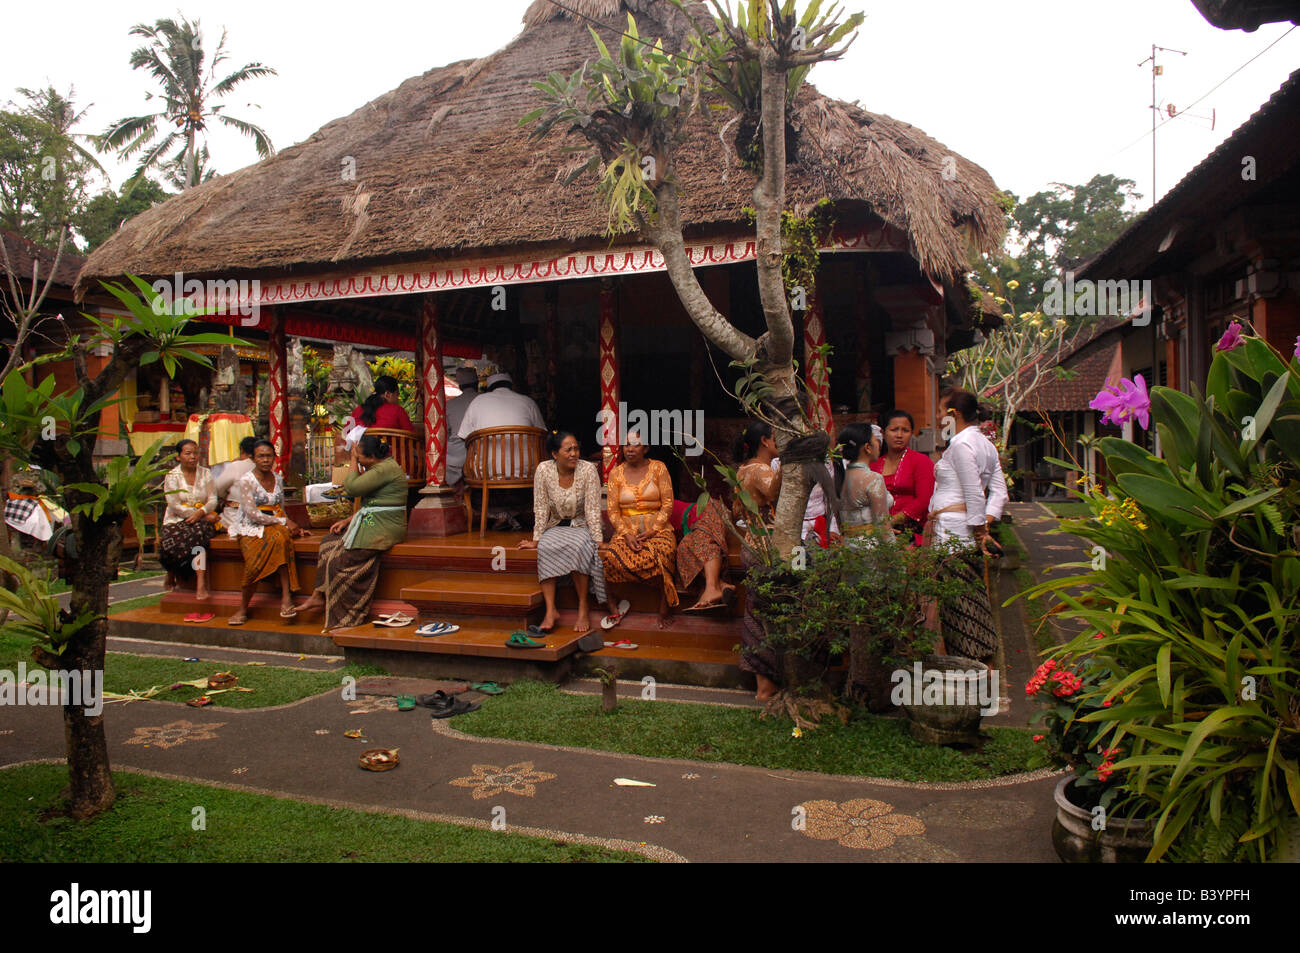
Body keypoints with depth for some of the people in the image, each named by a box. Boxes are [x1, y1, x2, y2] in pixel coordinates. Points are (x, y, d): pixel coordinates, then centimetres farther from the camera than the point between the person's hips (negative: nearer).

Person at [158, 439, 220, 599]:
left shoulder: (206, 474, 11)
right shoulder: (172, 476, 3)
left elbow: (213, 501, 4)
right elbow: (175, 506, -7)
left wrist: (201, 513, -19)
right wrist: (200, 514, -14)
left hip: (202, 518, 0)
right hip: (177, 520, 0)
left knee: (197, 531, -36)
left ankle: (201, 585, -41)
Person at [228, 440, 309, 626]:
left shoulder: (278, 479, 14)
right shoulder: (246, 480, -3)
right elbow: (251, 514, -12)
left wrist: (293, 527, 2)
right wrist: (283, 522, -14)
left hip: (276, 526, 3)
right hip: (252, 528, -3)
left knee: (281, 537, -34)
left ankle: (286, 597, -37)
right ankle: (243, 610, -21)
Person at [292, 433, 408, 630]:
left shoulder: (385, 469, -17)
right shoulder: (381, 467, 17)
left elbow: (352, 488, -20)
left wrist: (354, 463, -7)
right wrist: (347, 521, 13)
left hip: (383, 529, -11)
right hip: (373, 524, 11)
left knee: (341, 560, -14)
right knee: (329, 543, 7)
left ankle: (347, 616, -3)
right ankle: (319, 596, 7)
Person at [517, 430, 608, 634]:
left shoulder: (588, 469, -13)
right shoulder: (544, 470, -9)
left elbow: (592, 510, -13)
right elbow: (541, 509, -4)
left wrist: (598, 541, -19)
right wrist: (536, 540, -7)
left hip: (581, 526, -2)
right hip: (555, 527, 2)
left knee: (578, 547, -34)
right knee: (545, 548, -30)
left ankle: (583, 608, -24)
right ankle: (551, 610, -29)